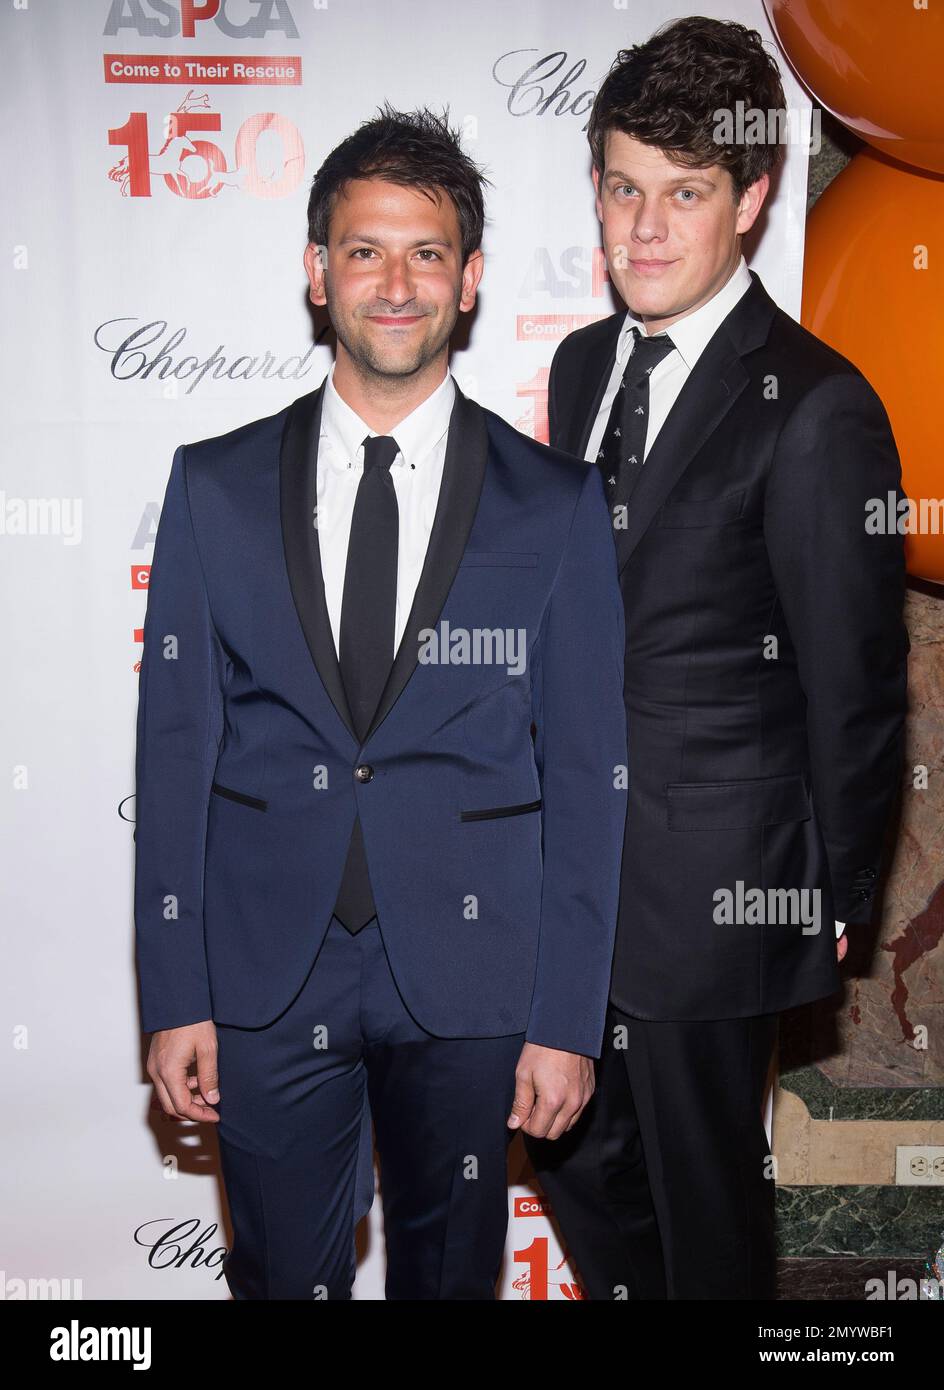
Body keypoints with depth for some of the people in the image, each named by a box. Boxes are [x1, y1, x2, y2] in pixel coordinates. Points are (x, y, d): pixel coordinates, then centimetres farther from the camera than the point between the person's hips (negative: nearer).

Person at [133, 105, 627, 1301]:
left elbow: (586, 771, -1)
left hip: (467, 982, 0)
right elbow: (175, 748, 1)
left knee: (451, 1271, 17)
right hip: (264, 976, 1)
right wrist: (174, 996, -2)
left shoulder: (556, 504, -2)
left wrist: (568, 1018, -3)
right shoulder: (216, 485, 1)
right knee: (284, 1275, 13)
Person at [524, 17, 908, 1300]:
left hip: (713, 883, -7)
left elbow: (857, 686, -13)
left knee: (703, 1188, 13)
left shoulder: (816, 410, -18)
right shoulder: (585, 365, 6)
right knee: (573, 1150, 23)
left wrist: (833, 904, -7)